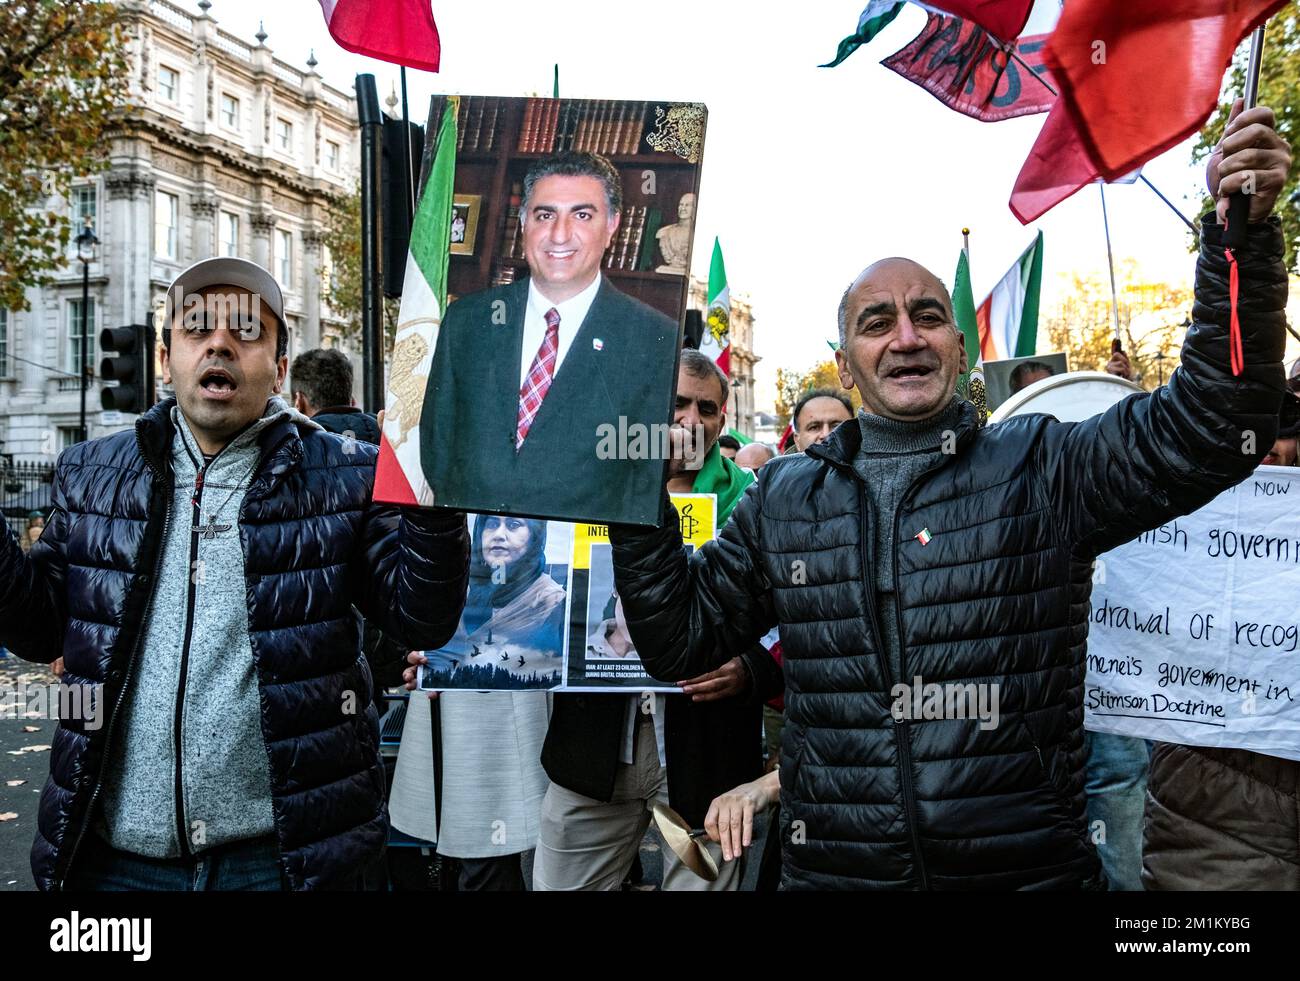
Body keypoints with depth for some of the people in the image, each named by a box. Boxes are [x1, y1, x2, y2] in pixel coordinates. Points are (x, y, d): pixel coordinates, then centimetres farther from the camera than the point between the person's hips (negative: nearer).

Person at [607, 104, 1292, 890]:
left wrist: (1241, 231, -22)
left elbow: (1210, 422, -12)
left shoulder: (1042, 466, -1)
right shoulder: (784, 500, 5)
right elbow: (679, 639, 9)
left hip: (1028, 868, -1)